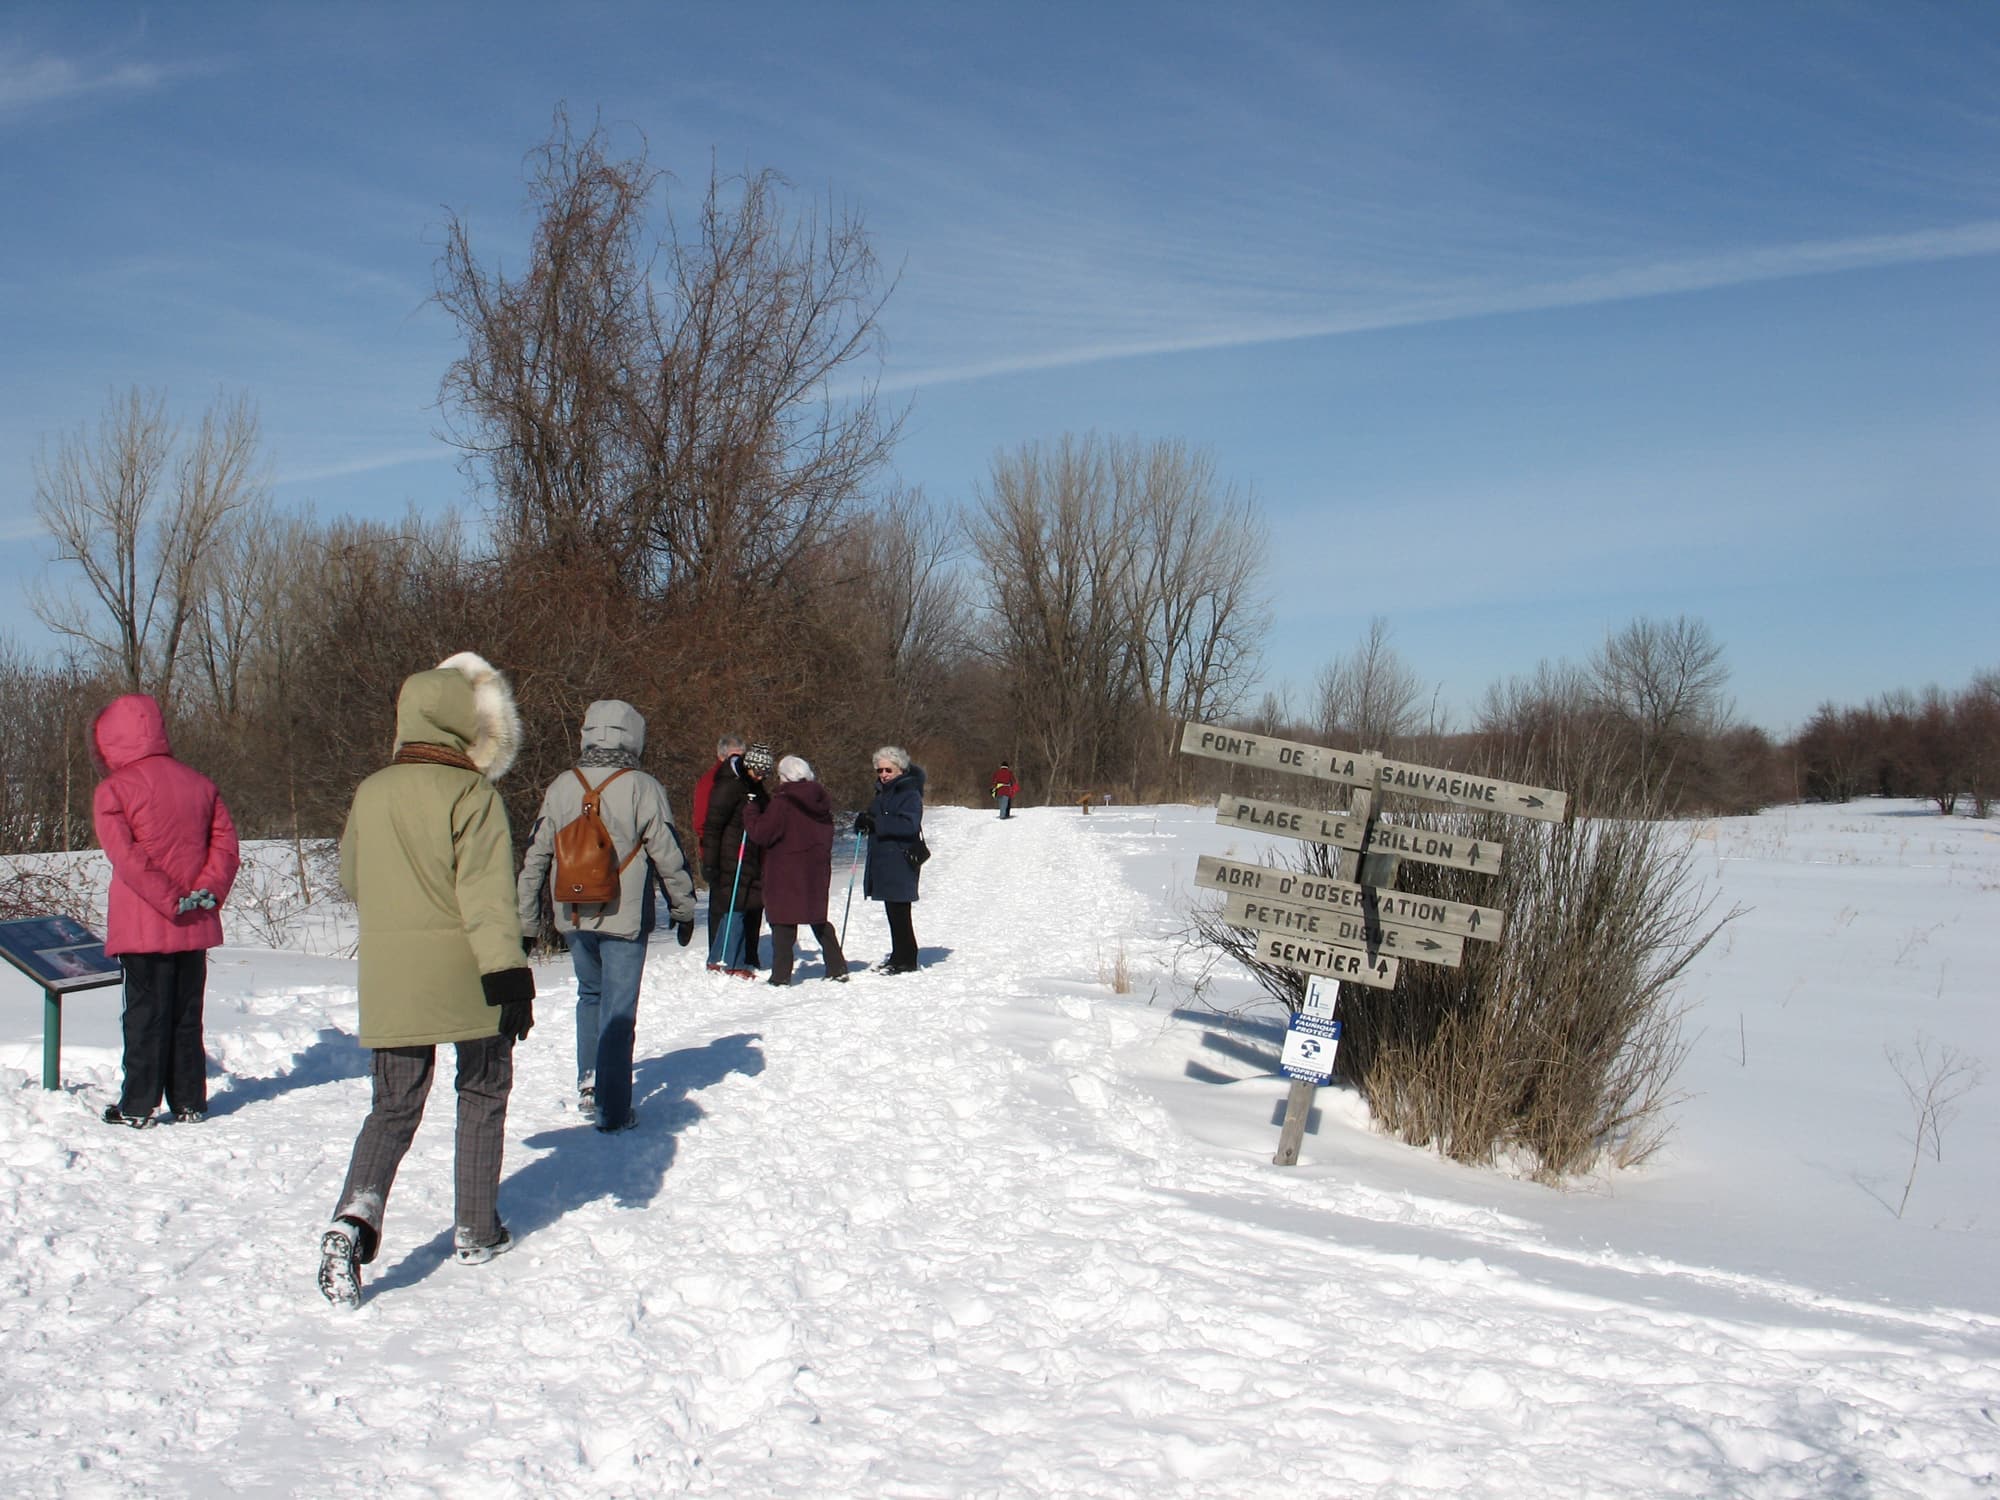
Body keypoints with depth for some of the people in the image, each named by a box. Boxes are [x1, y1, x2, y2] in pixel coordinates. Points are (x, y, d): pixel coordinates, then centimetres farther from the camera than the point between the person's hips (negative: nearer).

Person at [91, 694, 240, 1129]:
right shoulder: (198, 783, 9)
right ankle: (189, 1102, 16)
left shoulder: (114, 790, -8)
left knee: (145, 1013, 3)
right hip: (195, 928, 5)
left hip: (143, 926, -5)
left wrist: (170, 901, -16)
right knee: (187, 1014, 12)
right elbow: (225, 841, 3)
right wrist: (207, 890, -5)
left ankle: (137, 1106, 7)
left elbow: (127, 857, -17)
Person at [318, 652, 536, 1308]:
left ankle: (354, 1218, -12)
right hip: (466, 981, -4)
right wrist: (509, 975, -20)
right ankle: (476, 1232, 20)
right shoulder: (472, 794, -11)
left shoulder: (370, 793, 6)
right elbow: (487, 891, -19)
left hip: (388, 982, 4)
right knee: (482, 1097, 15)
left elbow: (352, 880, 18)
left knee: (393, 1107, 11)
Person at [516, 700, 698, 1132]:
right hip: (624, 918, -4)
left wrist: (526, 919, 15)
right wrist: (684, 909, 6)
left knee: (590, 994, 24)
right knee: (618, 1008, 2)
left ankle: (588, 1082, 17)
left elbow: (535, 856, 7)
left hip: (573, 917, 4)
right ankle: (611, 1109, 2)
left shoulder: (560, 788, 2)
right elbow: (669, 856, -7)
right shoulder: (642, 789, -9)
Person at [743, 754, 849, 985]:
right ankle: (837, 968, 18)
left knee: (783, 922, -1)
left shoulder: (782, 802, -15)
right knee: (819, 919, 17)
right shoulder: (821, 800, 7)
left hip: (786, 873, -7)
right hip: (817, 870, 7)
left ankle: (781, 974, -4)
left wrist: (751, 811, 1)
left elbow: (761, 834, -13)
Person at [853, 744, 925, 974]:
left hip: (900, 861, -9)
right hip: (883, 861, 9)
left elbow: (910, 825, -23)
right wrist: (866, 821, 3)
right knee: (893, 911, 13)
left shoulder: (910, 794, -11)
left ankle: (906, 961, -3)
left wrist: (876, 823, -26)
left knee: (899, 911, -8)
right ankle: (898, 957, 20)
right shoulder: (883, 792, 18)